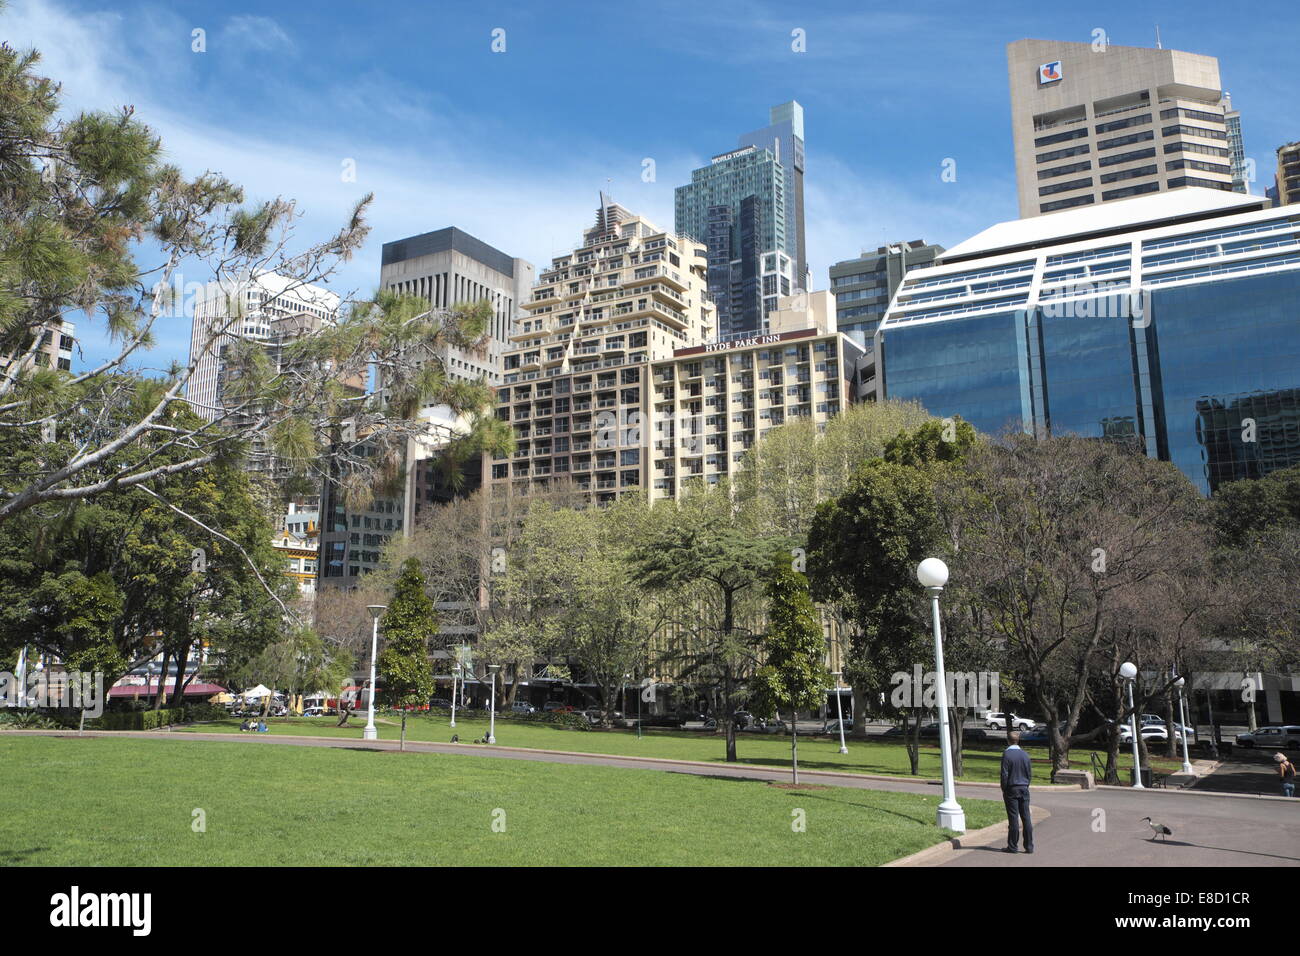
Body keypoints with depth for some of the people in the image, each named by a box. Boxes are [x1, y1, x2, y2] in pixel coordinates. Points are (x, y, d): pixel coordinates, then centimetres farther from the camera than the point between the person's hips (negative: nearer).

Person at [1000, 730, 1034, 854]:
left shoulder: (1006, 754, -11)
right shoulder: (1025, 754, 2)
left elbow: (1004, 774, -11)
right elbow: (1030, 774, 7)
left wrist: (1004, 789, 0)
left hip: (1011, 789, -4)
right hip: (1024, 789, 4)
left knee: (1013, 819, -1)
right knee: (1026, 818, 7)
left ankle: (1012, 846, 4)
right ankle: (1029, 846, 9)